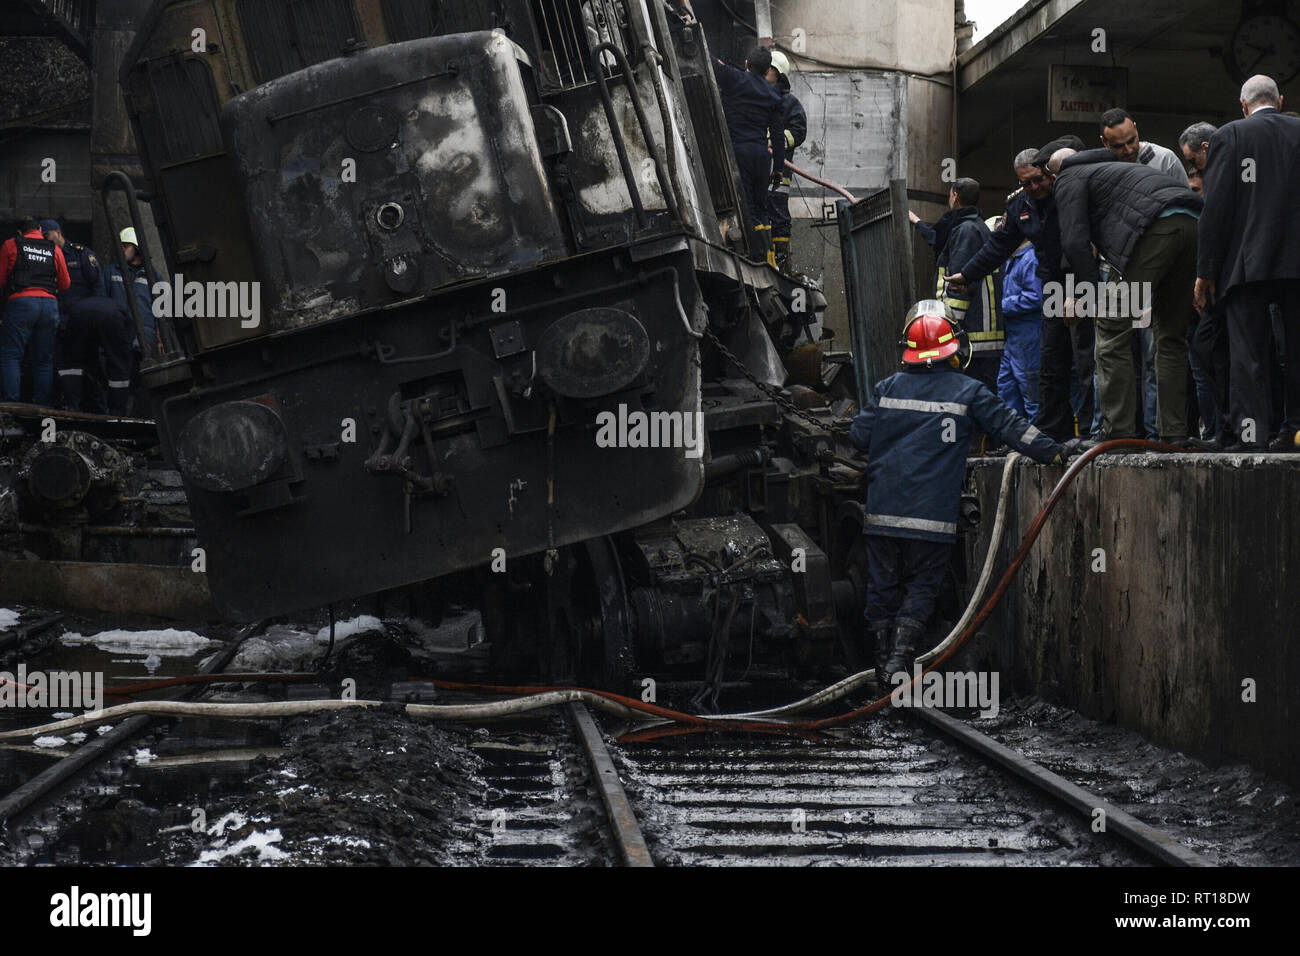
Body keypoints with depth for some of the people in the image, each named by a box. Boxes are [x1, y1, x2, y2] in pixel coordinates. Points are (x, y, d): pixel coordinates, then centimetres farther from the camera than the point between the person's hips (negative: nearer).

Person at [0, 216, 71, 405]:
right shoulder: (55, 250, 16)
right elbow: (65, 283, 19)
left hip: (21, 302, -3)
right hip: (50, 303, 3)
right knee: (44, 359, 8)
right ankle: (44, 404, 3)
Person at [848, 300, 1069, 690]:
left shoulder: (888, 387, 5)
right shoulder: (968, 391, -2)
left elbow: (858, 434, 7)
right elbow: (1009, 425, -5)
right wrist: (1053, 451, -1)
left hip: (883, 511, 2)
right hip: (932, 514, -2)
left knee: (882, 585, 11)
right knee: (921, 585, 6)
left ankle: (882, 664, 15)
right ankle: (899, 659, -10)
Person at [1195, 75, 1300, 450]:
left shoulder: (1229, 135, 0)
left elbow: (1215, 208, -5)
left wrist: (1206, 271, -2)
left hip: (1248, 264, -3)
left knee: (1248, 356, -2)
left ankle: (1251, 437, -7)